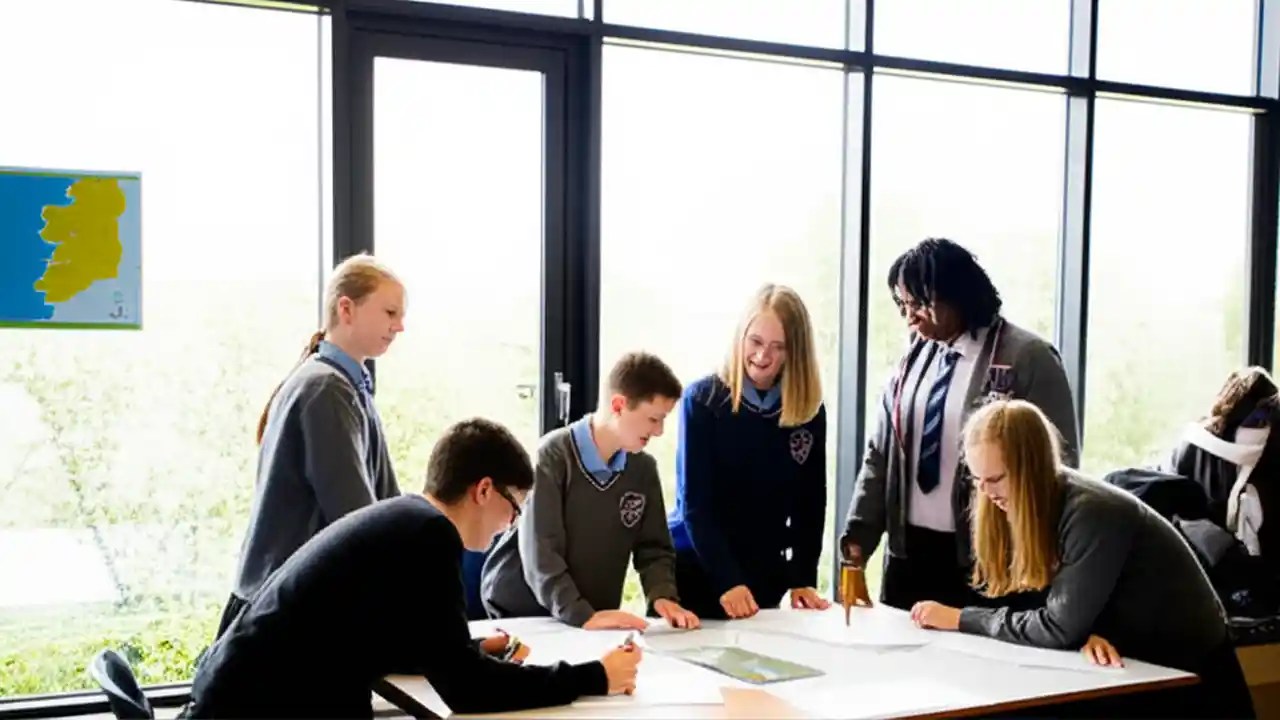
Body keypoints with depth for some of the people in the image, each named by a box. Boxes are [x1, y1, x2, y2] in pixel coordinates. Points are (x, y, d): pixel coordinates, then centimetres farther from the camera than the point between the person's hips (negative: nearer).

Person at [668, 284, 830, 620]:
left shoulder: (809, 412, -1)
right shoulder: (703, 399, -10)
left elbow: (810, 503, 4)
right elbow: (695, 503, -13)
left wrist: (802, 578, -6)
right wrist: (726, 580, -21)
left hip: (764, 575, 3)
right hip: (694, 568, -2)